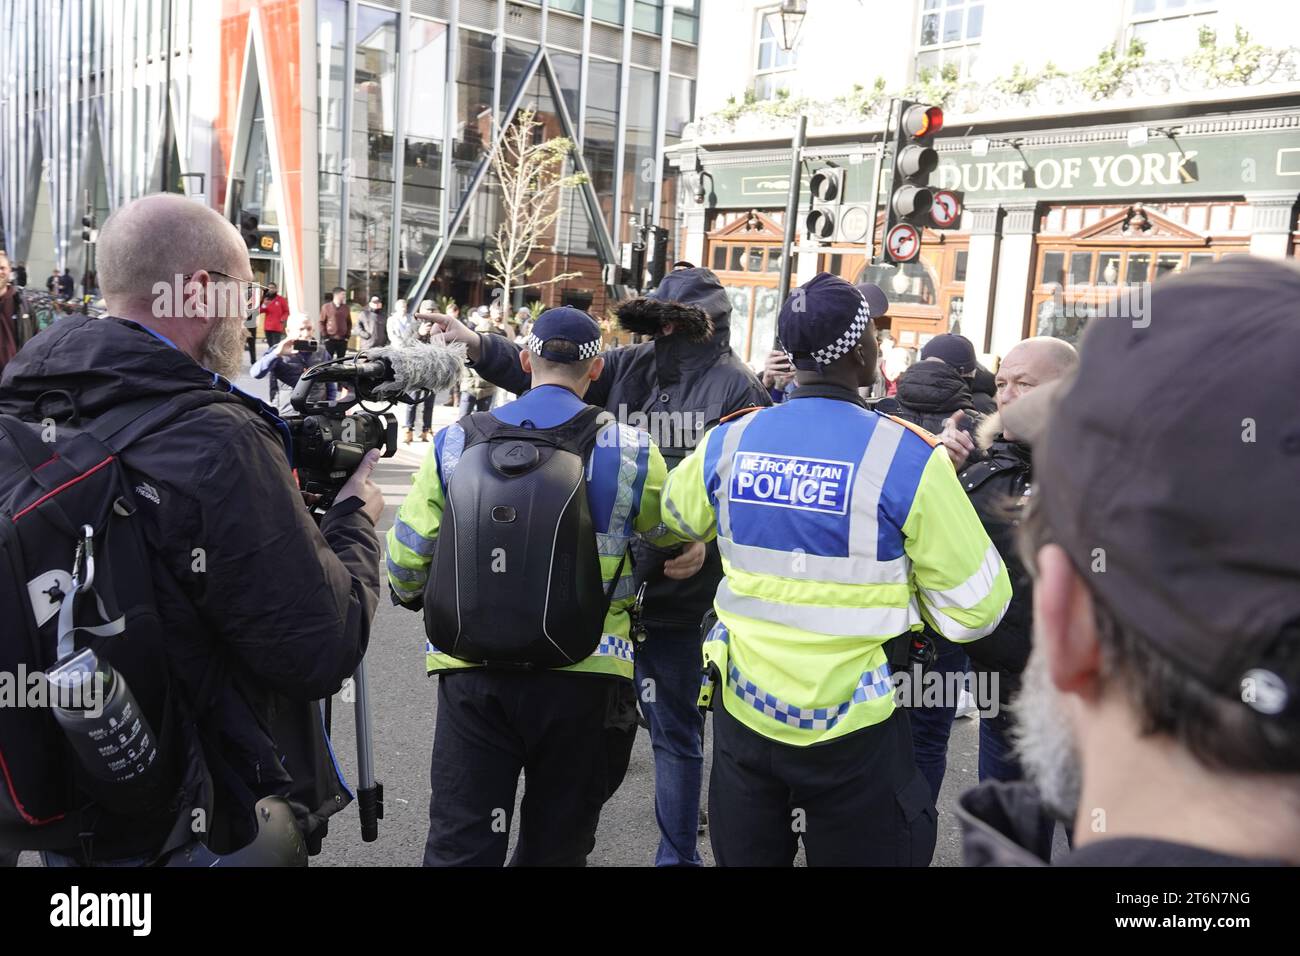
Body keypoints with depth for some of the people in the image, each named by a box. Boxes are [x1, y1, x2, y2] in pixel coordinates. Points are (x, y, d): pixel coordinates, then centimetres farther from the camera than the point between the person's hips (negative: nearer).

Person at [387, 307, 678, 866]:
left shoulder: (456, 442, 1)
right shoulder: (629, 451, -3)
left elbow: (407, 554, 5)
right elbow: (677, 545, 11)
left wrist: (414, 595, 28)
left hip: (473, 669, 1)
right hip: (583, 674, -1)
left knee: (460, 845, 11)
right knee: (555, 843, 17)